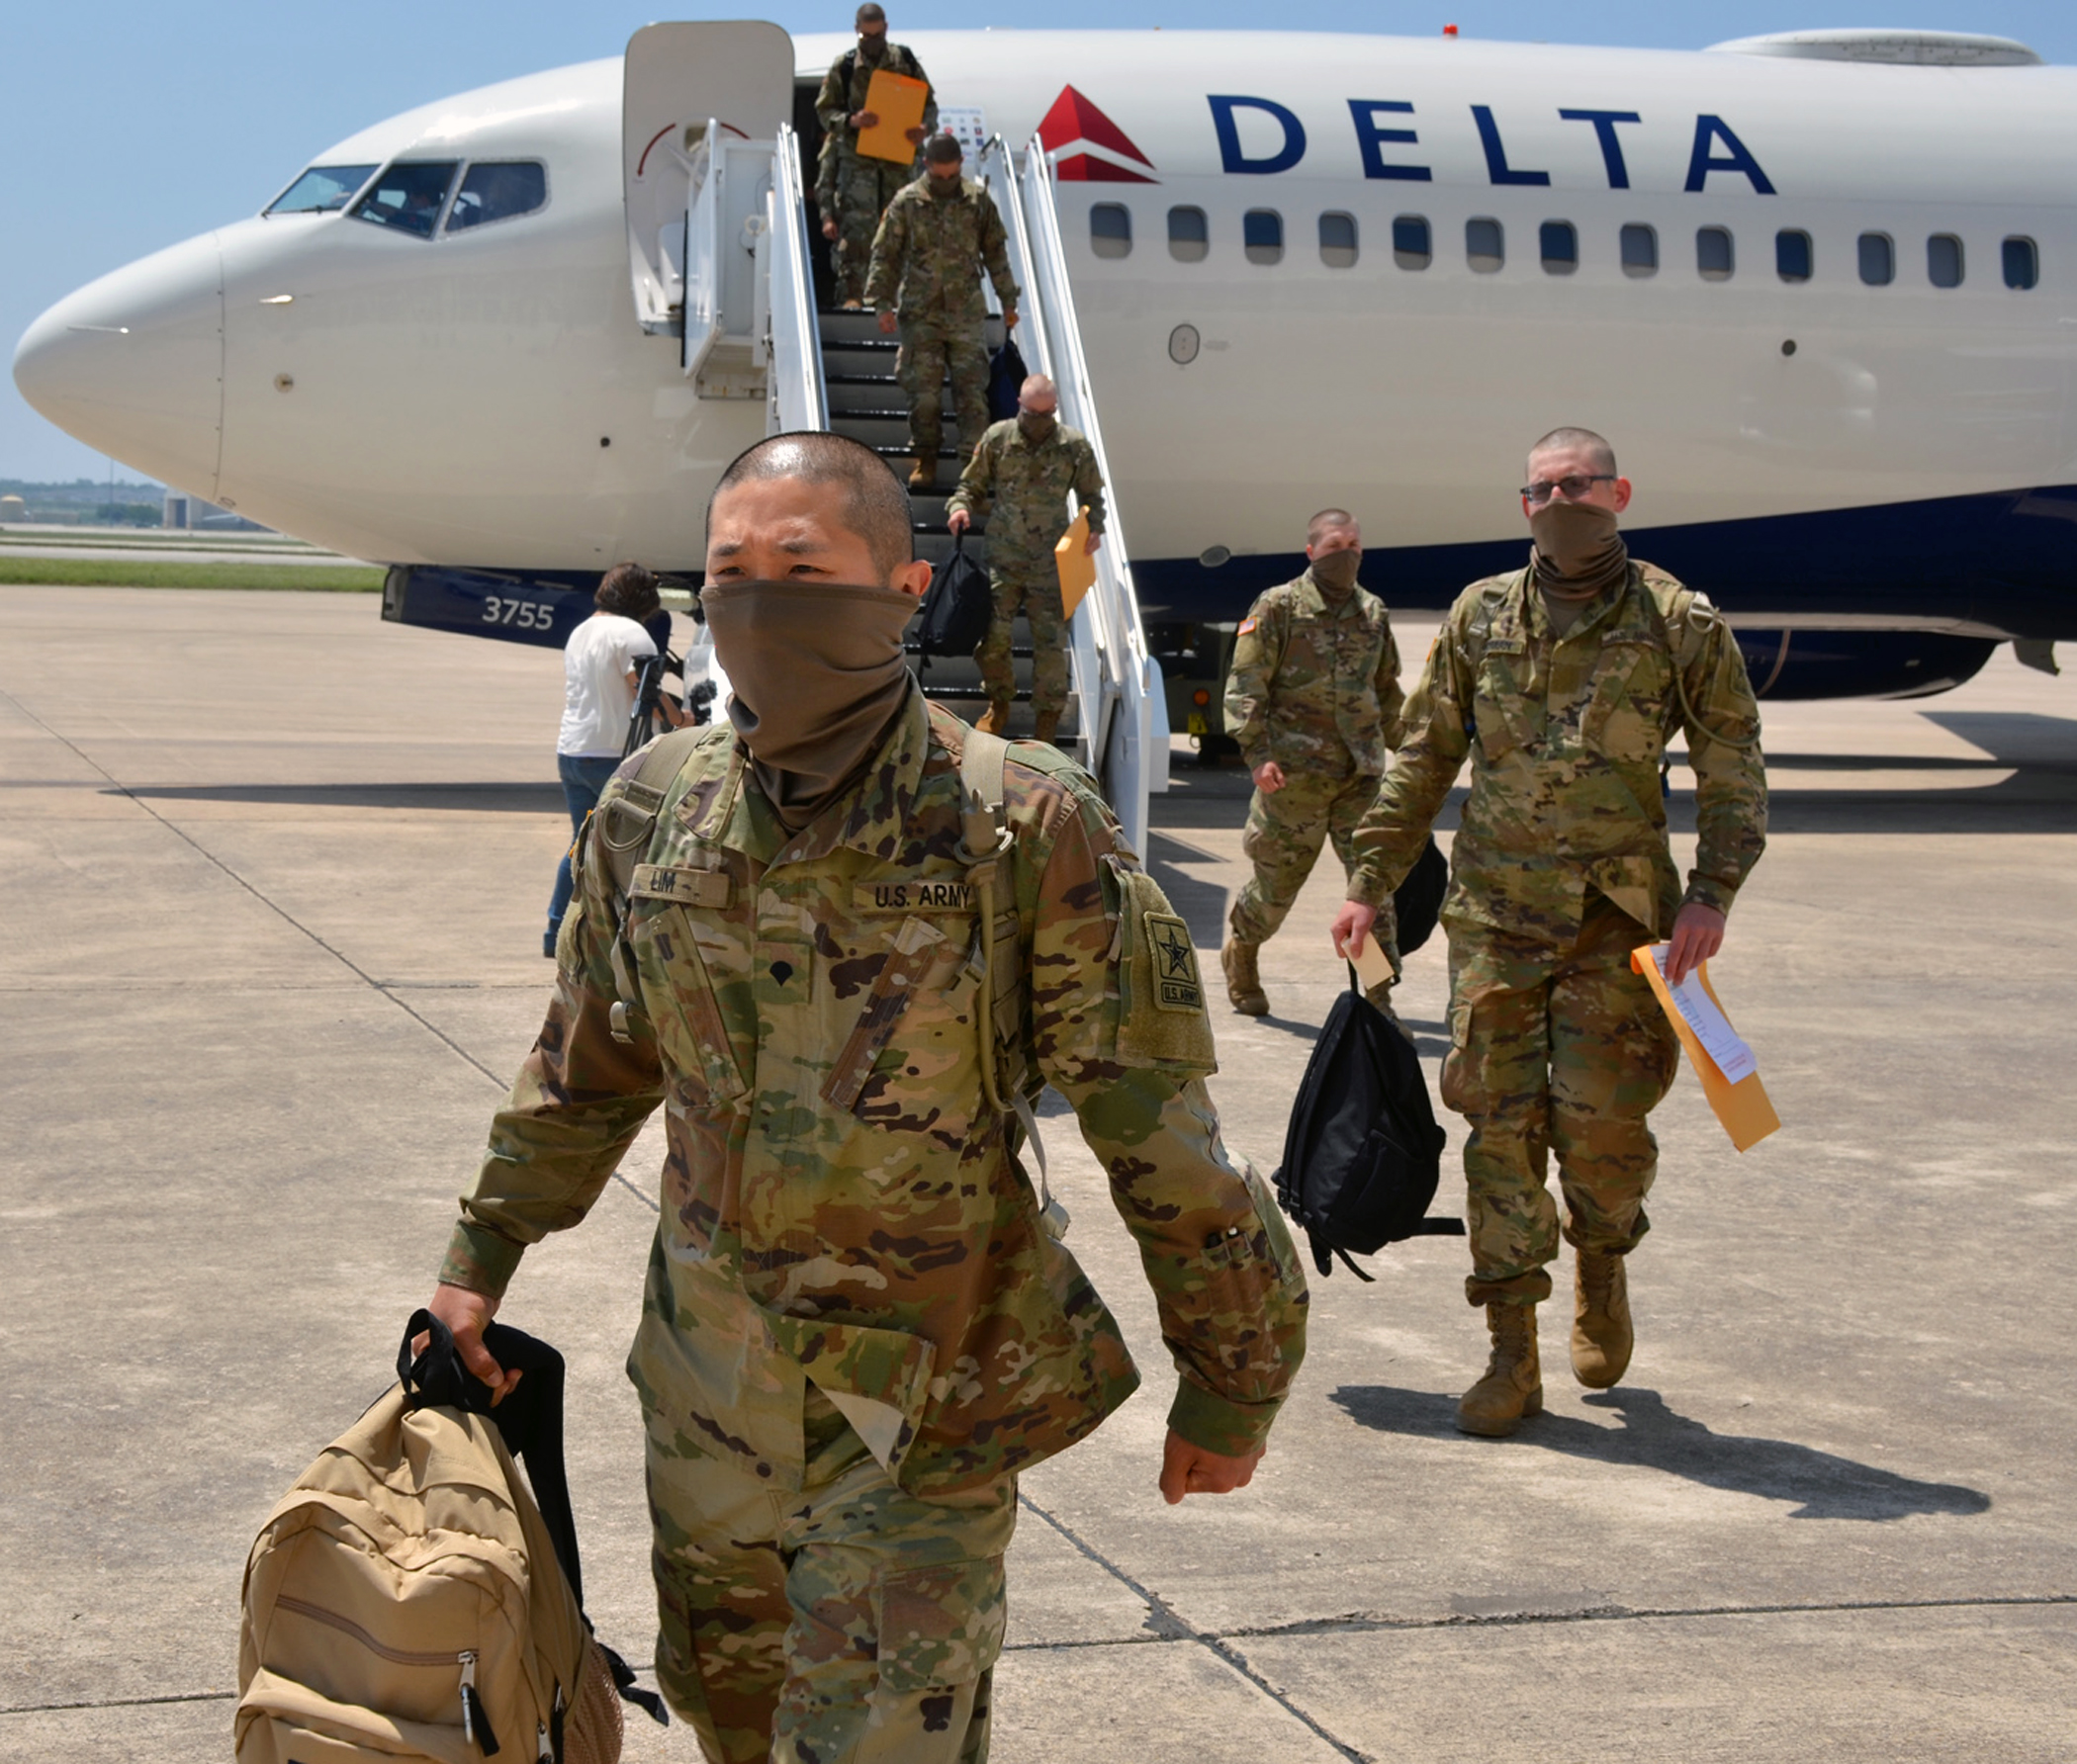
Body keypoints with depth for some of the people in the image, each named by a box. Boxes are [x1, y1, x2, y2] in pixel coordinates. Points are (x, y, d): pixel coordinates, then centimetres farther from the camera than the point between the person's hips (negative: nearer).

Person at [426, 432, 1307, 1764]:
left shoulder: (1024, 829, -17)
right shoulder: (654, 814, -2)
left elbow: (1159, 1125, -11)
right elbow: (590, 1065, 15)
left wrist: (1232, 1381, -6)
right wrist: (483, 1255, 19)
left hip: (925, 1410, -5)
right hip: (709, 1384, 5)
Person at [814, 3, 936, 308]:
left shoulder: (906, 62, 7)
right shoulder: (844, 66, 2)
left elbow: (929, 103, 13)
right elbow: (824, 111, 4)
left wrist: (926, 128, -9)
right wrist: (851, 121, -16)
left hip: (899, 158, 2)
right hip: (857, 160, -2)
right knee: (857, 229, -12)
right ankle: (851, 295, -10)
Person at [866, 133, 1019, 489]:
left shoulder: (978, 200, 4)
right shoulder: (906, 202, 0)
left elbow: (996, 252, 13)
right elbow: (885, 255, 3)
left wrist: (1008, 300, 14)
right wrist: (882, 303, -3)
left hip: (965, 312, 0)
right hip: (920, 313, 0)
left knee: (971, 386, -5)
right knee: (922, 389, 1)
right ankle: (925, 459, 14)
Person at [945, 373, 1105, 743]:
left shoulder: (1075, 446, 0)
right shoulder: (997, 439, 0)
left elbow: (1091, 494, 13)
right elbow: (971, 485, 11)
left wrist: (1094, 527, -5)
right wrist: (960, 507, -10)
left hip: (1050, 561, -1)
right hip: (1003, 557, 1)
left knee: (1050, 642, -1)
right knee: (991, 635, -2)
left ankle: (1047, 718, 14)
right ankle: (999, 702, 24)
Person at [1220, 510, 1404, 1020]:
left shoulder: (1373, 613, 13)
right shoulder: (1278, 608, -2)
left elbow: (1387, 693, 25)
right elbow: (1244, 686, -6)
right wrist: (1258, 753, -15)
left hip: (1361, 772, 4)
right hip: (1295, 772, -4)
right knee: (1277, 882, 7)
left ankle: (1379, 1000, -1)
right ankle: (1239, 953, 37)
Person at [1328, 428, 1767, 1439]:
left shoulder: (1679, 625, 0)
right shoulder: (1479, 617, 8)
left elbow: (1734, 769, 2)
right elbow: (1422, 760, 15)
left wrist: (1712, 893, -10)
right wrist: (1370, 882, 12)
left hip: (1618, 917, -2)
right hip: (1496, 910, 2)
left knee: (1600, 1118, -7)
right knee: (1499, 1121, -1)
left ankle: (1603, 1261, 27)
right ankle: (1512, 1359, 7)